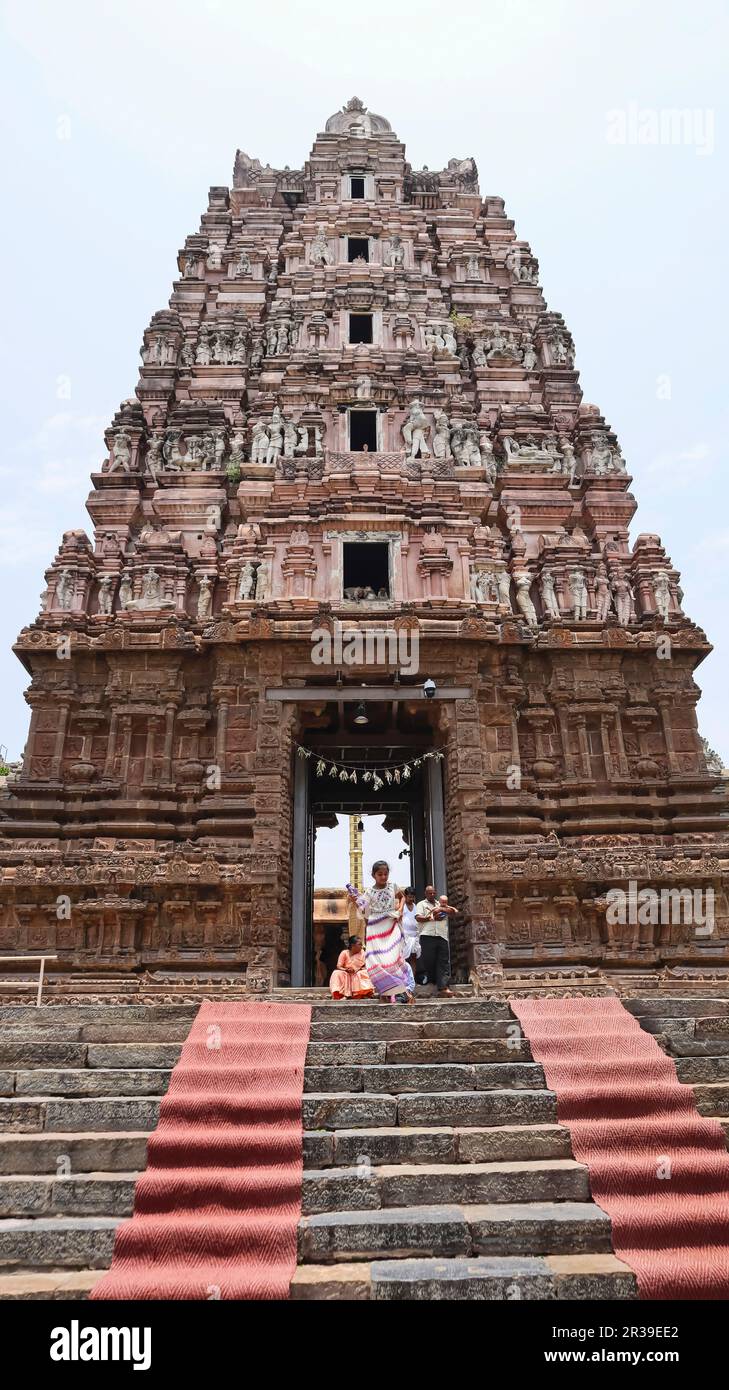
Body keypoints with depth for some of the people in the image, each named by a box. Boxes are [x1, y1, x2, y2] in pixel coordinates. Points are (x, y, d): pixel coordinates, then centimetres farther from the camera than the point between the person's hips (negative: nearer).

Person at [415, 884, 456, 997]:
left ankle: (443, 987, -8)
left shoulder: (442, 905, 26)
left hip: (442, 937, 4)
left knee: (444, 962, -4)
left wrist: (442, 909, -3)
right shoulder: (421, 904, 14)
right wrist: (432, 918, -13)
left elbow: (453, 912, 13)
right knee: (427, 960, -6)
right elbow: (418, 917, -2)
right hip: (427, 936, -4)